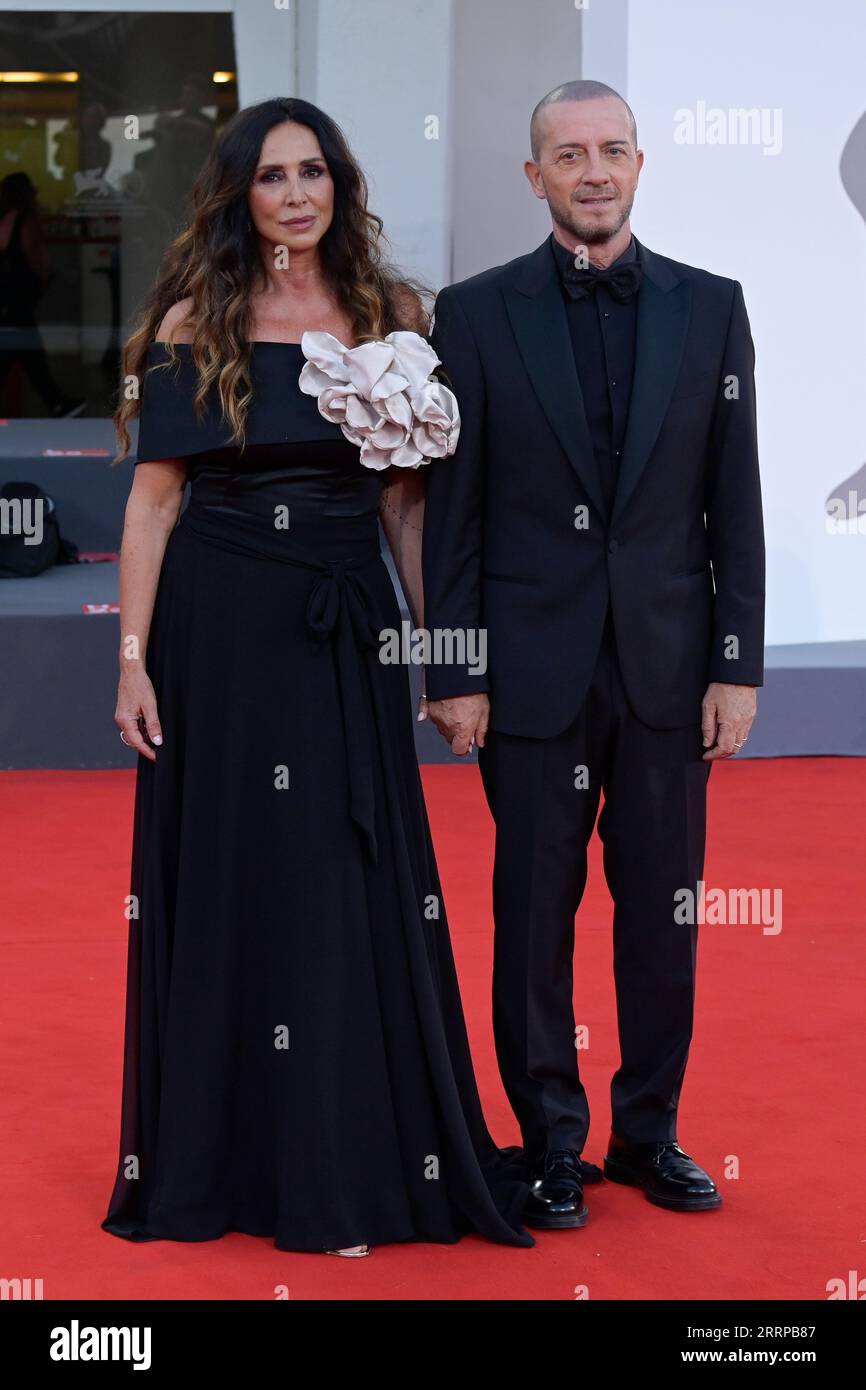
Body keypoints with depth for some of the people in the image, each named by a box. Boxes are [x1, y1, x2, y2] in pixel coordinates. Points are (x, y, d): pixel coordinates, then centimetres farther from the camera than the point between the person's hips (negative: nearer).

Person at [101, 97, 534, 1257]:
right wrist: (134, 657, -7)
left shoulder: (393, 317, 4)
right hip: (218, 627, -1)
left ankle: (347, 1169, 13)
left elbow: (408, 497, 7)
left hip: (345, 634, 1)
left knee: (351, 890, 3)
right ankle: (218, 1157, 18)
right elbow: (153, 498, -2)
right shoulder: (194, 326, -1)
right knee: (223, 887, 6)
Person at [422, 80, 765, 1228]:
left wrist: (738, 666, 0)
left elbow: (736, 500, 4)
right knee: (536, 914, 5)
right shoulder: (478, 312, 1)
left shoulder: (709, 306, 5)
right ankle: (552, 1143, 17)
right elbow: (452, 507, 0)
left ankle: (649, 1131, 22)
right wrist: (452, 672, -4)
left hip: (668, 664, 2)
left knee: (663, 913, 8)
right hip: (535, 669, -1)